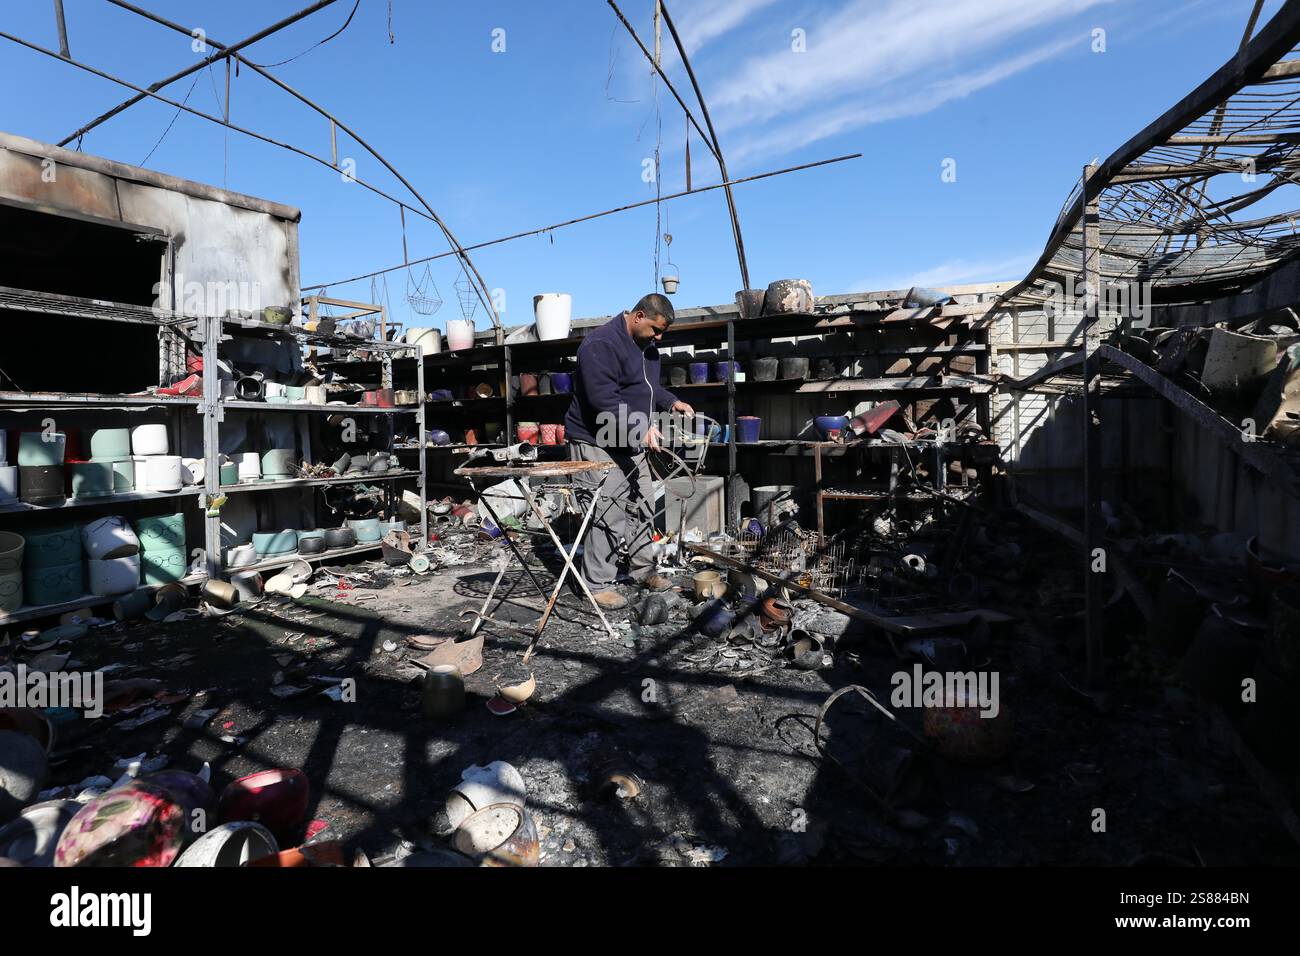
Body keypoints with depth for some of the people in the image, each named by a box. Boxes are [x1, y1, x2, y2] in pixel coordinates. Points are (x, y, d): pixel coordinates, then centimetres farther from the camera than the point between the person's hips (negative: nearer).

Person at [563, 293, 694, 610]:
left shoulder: (647, 346, 11)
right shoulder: (600, 344, -19)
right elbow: (604, 398, -28)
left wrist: (671, 402, 6)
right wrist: (640, 428, -33)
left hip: (631, 444, 10)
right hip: (597, 445, -9)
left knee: (643, 508, 14)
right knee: (609, 515, -10)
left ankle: (643, 570, 30)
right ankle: (598, 584, 3)